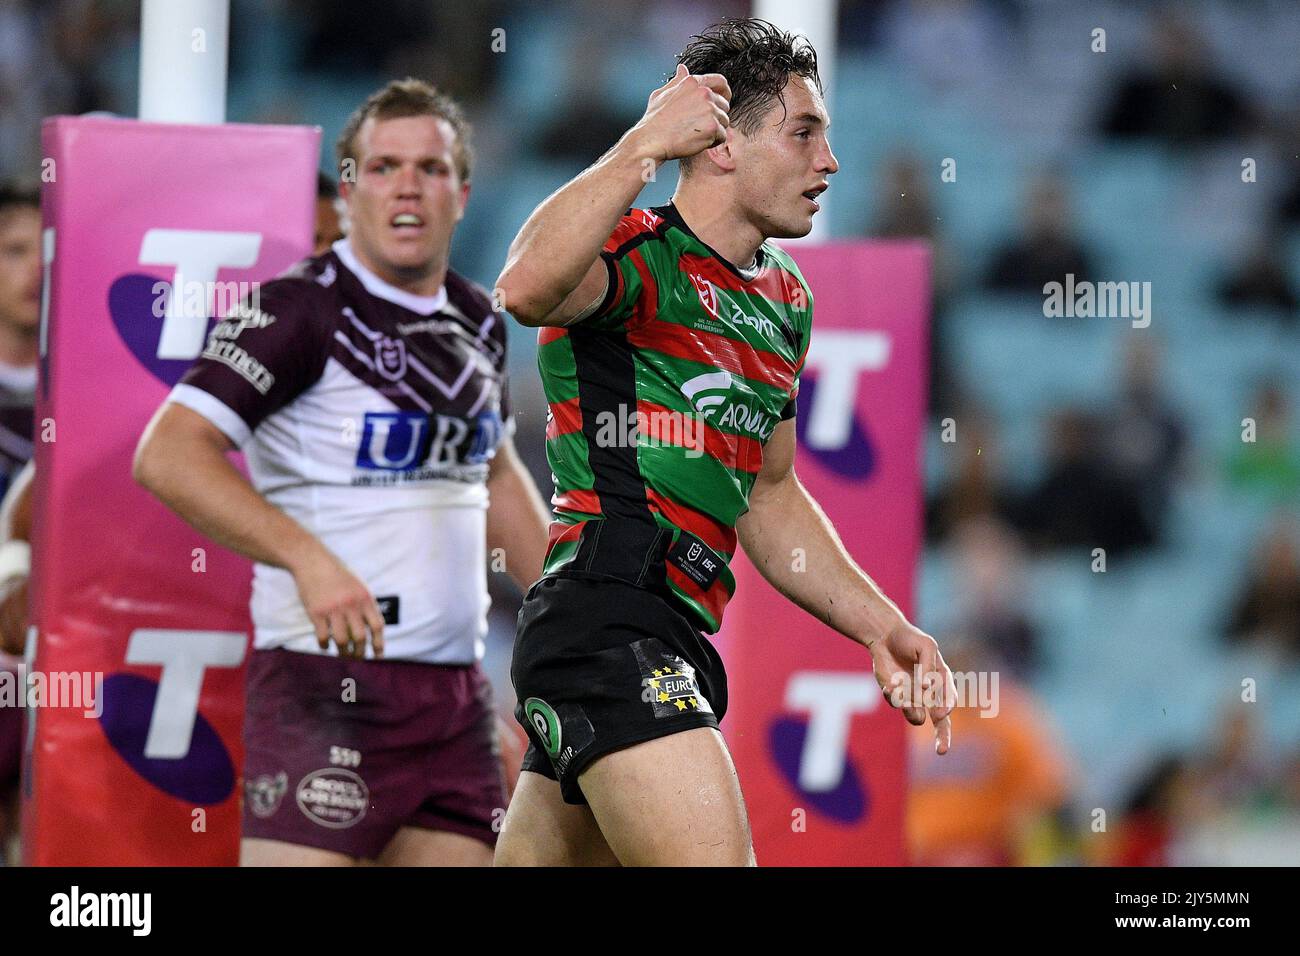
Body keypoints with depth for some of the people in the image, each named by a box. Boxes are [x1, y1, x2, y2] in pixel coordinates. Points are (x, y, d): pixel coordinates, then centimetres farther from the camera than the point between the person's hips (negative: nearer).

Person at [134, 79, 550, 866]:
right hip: (330, 679, -7)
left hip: (457, 695, 7)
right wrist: (308, 557, -26)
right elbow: (168, 455, -17)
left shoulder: (479, 322, 14)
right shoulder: (301, 309, -8)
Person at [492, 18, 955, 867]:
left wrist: (882, 627, 24)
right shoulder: (637, 254, -7)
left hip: (673, 642, 10)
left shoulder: (784, 297, 20)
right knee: (715, 858, -20)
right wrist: (644, 146, -31)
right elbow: (526, 289, -33)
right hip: (606, 614, -10)